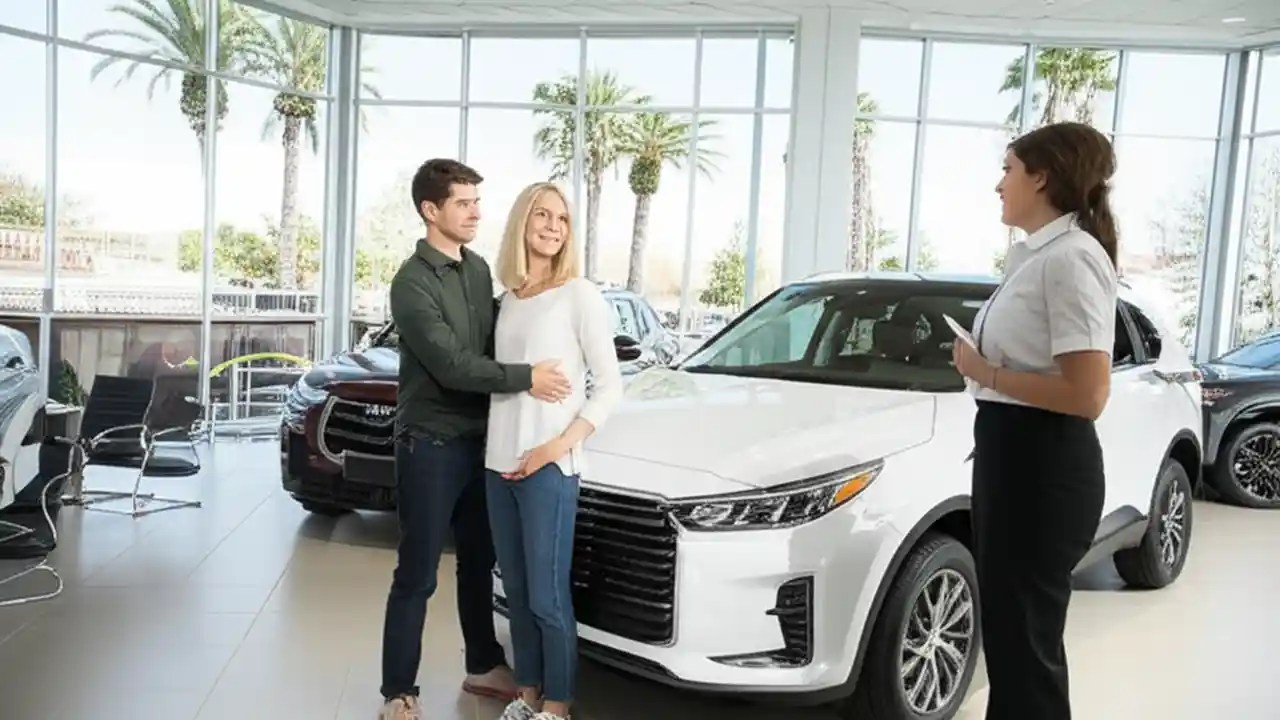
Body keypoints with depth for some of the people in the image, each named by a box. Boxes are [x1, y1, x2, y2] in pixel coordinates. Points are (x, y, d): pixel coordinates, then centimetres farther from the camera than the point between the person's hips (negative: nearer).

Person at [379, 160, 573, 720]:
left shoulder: (479, 269, 9)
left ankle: (483, 666, 34)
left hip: (479, 438, 7)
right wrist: (525, 379, -23)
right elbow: (452, 365, -21)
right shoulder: (413, 283, -14)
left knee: (479, 562, 18)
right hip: (431, 444, -7)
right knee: (417, 576, 1)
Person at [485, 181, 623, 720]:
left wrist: (557, 446, -14)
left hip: (549, 467, -5)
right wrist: (498, 451, 5)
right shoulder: (508, 299, 12)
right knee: (516, 591, 12)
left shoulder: (579, 295, -4)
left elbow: (609, 387, -6)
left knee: (547, 596, -1)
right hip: (498, 463, 5)